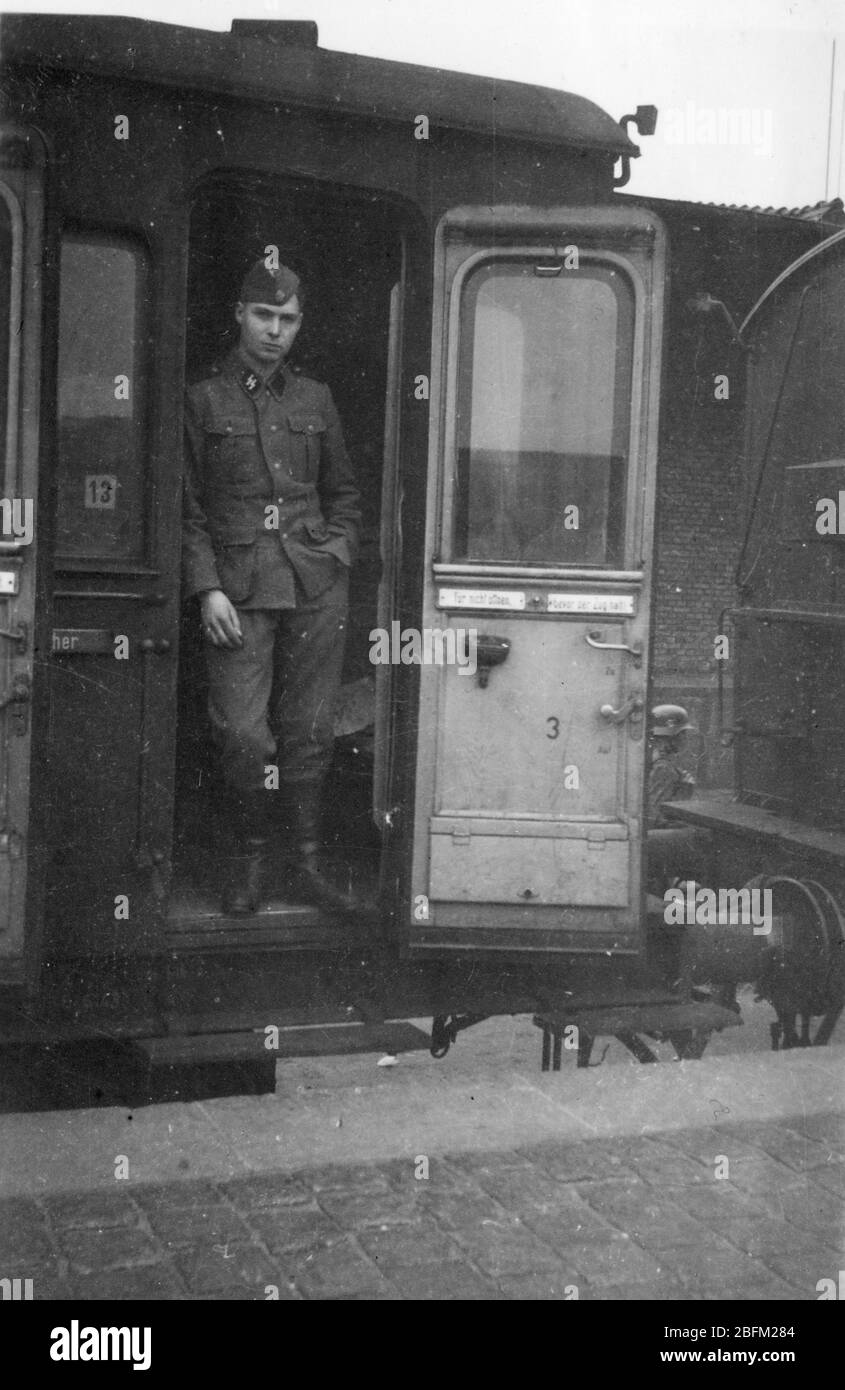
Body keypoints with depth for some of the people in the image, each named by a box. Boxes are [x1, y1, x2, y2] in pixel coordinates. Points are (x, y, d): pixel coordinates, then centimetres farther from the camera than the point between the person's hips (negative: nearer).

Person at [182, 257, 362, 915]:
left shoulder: (316, 399, 14)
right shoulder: (204, 400, 5)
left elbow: (344, 491, 22)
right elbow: (187, 508, 2)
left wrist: (338, 554, 7)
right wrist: (208, 589, -7)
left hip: (317, 587, 3)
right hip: (239, 587, -2)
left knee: (310, 729, 5)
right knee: (243, 731, -7)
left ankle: (308, 861, 16)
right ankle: (248, 855, 14)